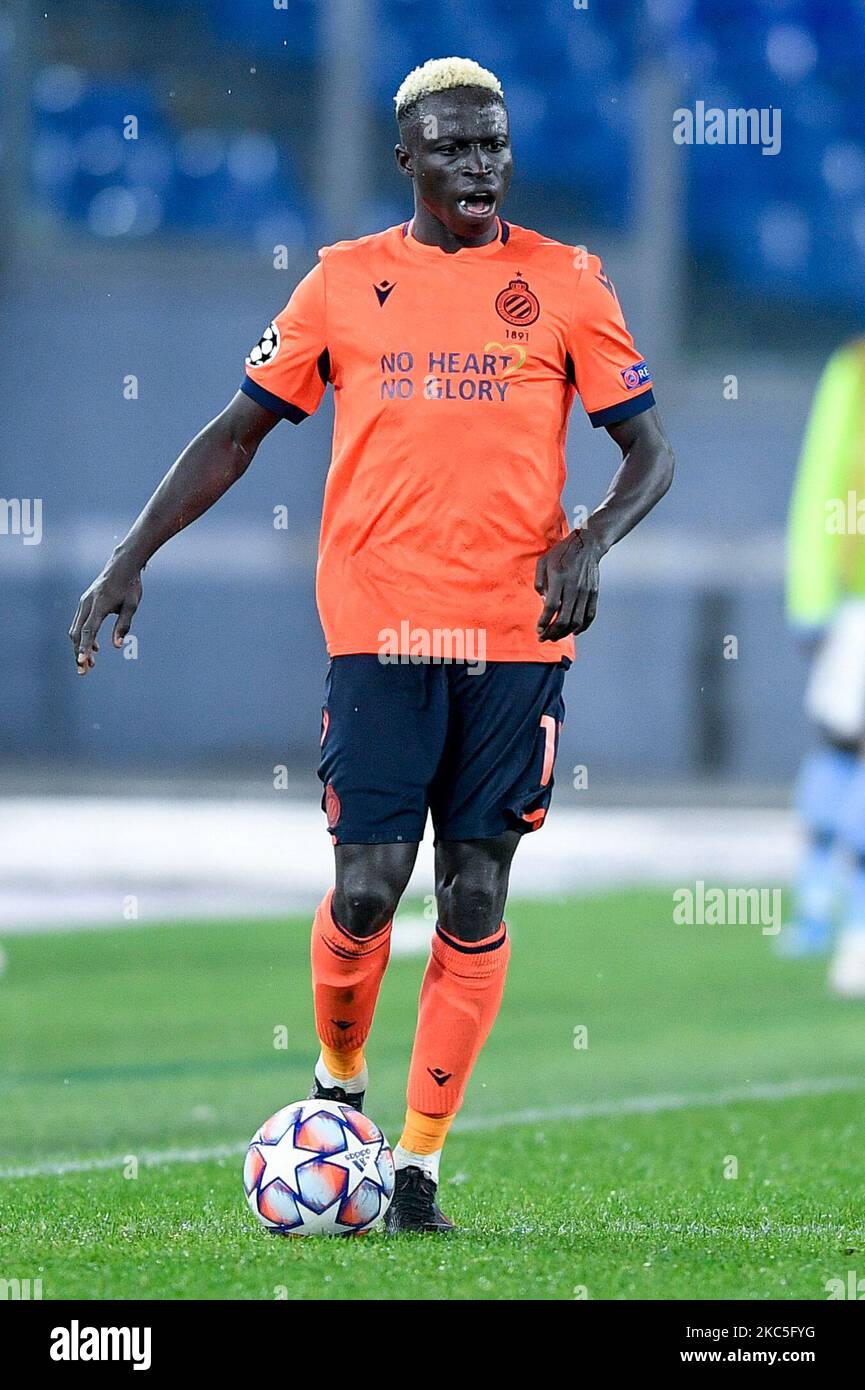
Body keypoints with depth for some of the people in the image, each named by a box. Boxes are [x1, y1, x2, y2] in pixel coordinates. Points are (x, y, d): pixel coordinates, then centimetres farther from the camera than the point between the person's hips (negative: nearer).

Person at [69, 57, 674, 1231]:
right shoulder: (345, 283, 7)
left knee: (475, 900, 0)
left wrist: (591, 542, -14)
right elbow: (240, 431, 13)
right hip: (379, 626, 0)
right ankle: (339, 1083, 21)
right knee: (366, 888, -8)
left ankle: (421, 1159, 8)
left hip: (518, 631, 0)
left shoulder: (567, 283, 4)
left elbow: (648, 450, 6)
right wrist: (131, 558, 6)